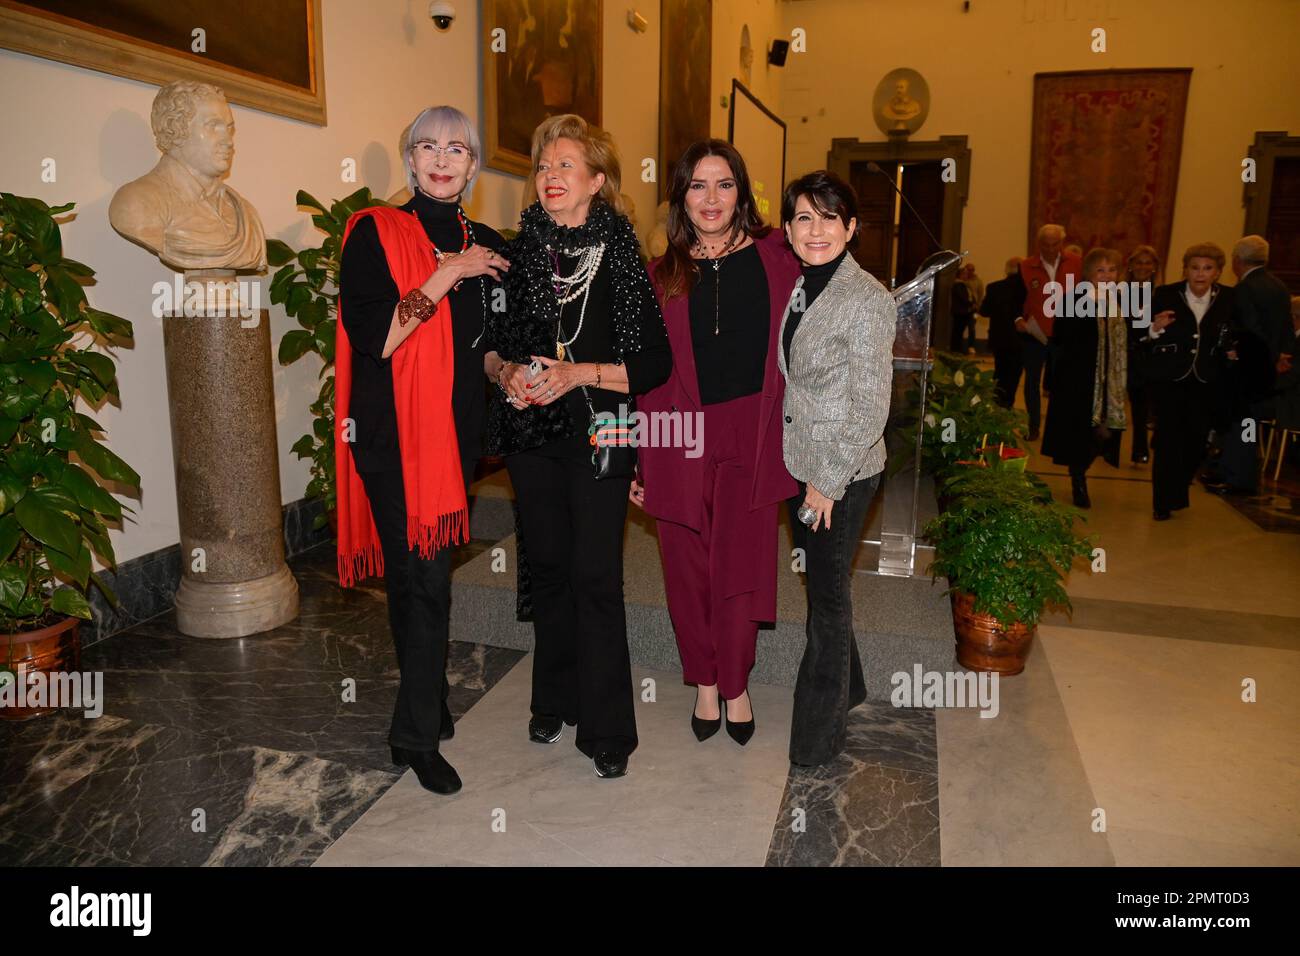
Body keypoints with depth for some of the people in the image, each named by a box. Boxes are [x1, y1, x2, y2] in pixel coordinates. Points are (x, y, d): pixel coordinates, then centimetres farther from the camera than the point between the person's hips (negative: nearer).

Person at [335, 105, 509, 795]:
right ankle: (418, 735, 12)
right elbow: (372, 340, -17)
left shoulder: (484, 244, 12)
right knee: (424, 580, -6)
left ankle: (425, 704, 32)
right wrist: (445, 275, -17)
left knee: (421, 573, 15)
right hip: (393, 433, -5)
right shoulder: (375, 233, -5)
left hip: (456, 429, 5)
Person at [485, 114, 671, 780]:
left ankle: (606, 728, 10)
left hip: (597, 434, -4)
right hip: (530, 433, 4)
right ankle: (554, 700, 30)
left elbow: (655, 363, -7)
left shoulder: (621, 256, -5)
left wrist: (580, 374, -16)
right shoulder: (518, 251, 7)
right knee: (547, 568, 12)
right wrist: (505, 371, -7)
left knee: (595, 577, -4)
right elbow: (490, 339, 14)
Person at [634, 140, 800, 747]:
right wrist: (636, 462, 2)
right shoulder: (660, 275, 5)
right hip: (680, 441, 1)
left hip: (749, 439, -1)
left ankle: (736, 686, 26)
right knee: (689, 570, 8)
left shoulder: (773, 260, 3)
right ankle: (705, 684, 28)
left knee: (740, 567, 5)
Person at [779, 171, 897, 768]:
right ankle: (846, 688, 41)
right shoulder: (795, 288, 6)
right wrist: (805, 473, 9)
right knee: (822, 582, 19)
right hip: (798, 463, 7)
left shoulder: (868, 299, -16)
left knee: (828, 594, 4)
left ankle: (819, 735, 21)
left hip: (844, 473, -6)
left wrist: (829, 480, -14)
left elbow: (871, 409, -17)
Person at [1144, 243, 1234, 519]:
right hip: (1169, 379, -3)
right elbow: (1141, 340, -6)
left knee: (1196, 442, 5)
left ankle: (1177, 494, 31)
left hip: (1206, 382, 3)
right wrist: (1155, 329, -26)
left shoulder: (1228, 299, 1)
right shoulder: (1165, 295, -6)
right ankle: (1163, 502, 9)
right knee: (1168, 440, -6)